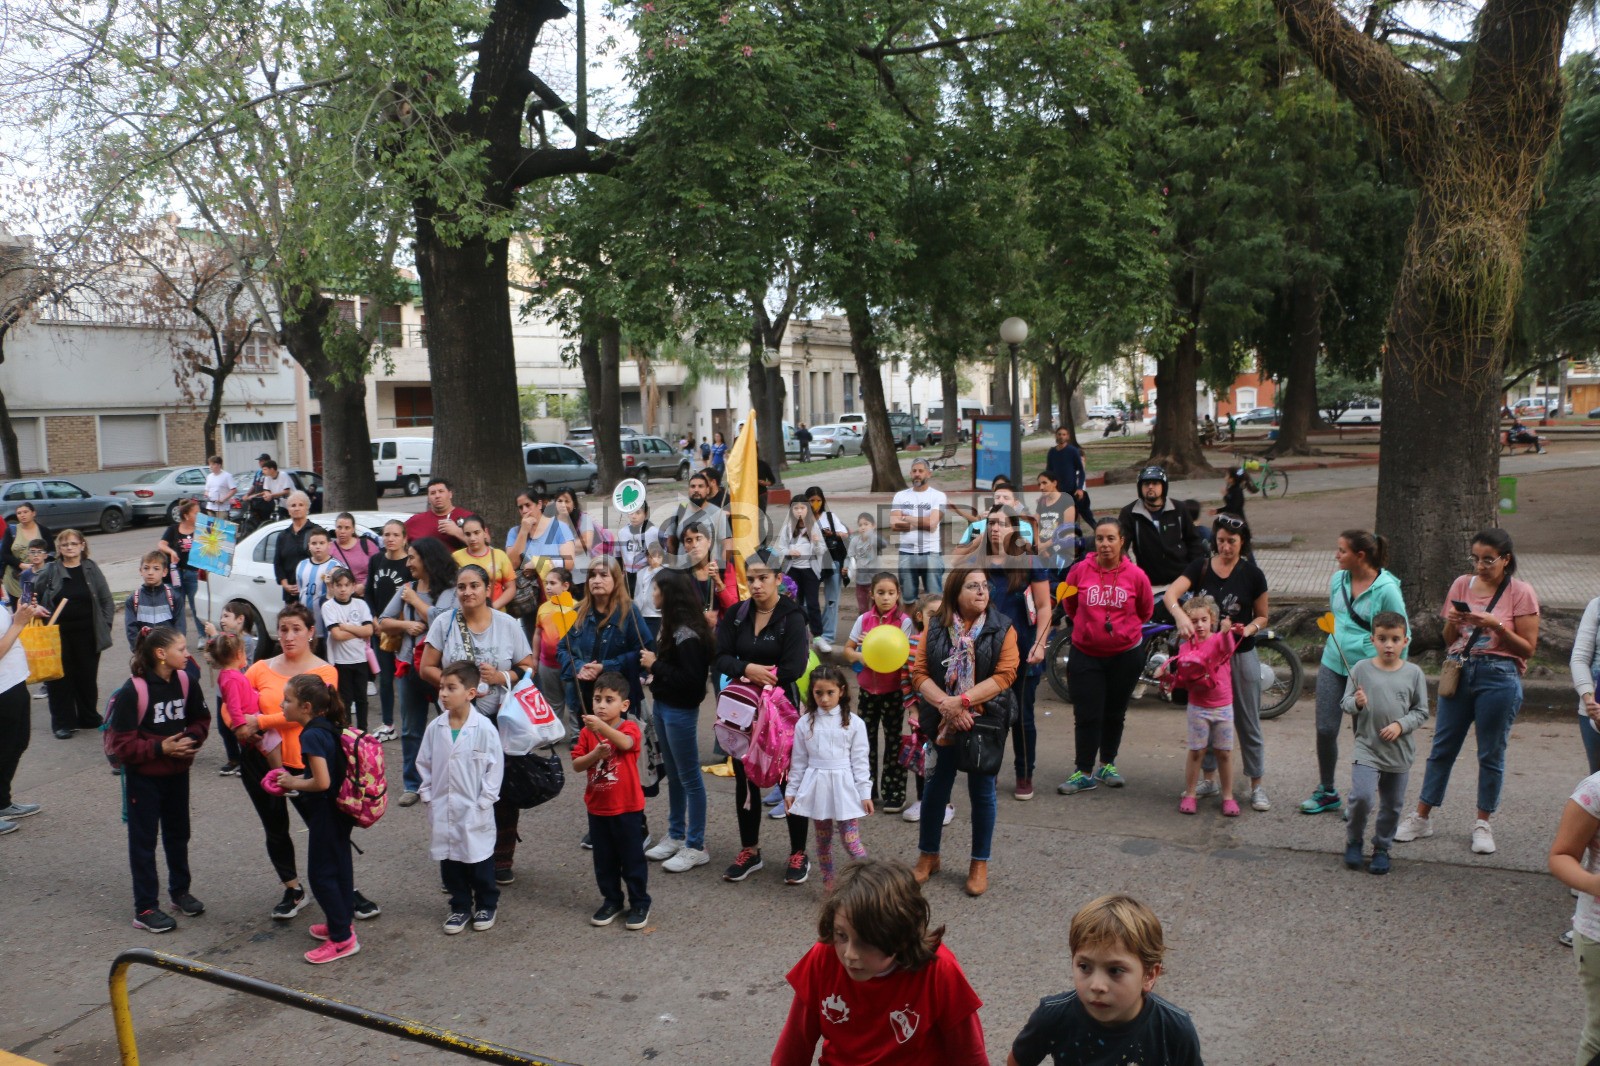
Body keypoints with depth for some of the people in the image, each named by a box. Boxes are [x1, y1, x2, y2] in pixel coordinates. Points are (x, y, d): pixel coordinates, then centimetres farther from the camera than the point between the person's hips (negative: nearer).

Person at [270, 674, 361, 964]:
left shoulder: (311, 736, -24)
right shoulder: (330, 728, 4)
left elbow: (322, 782, -28)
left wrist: (293, 783, -12)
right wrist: (300, 778, 10)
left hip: (325, 815, -9)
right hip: (340, 812, 9)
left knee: (321, 874, 0)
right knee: (340, 867, 19)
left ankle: (342, 939, 6)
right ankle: (342, 921, 33)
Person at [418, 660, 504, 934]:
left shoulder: (484, 728, -15)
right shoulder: (435, 727, -2)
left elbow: (495, 766, -10)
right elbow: (424, 763, 9)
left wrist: (484, 801, -11)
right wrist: (427, 794, 2)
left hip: (474, 812, -4)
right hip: (442, 810, 4)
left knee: (479, 862, 9)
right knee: (449, 863, 14)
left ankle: (486, 905, 29)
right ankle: (460, 906, 31)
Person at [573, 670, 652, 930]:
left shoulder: (630, 727, -12)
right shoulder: (587, 732, 0)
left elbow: (626, 743, -36)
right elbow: (576, 765, -4)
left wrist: (602, 727, -54)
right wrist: (595, 755, -23)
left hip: (627, 807, -4)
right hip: (597, 808, 4)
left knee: (633, 859, 6)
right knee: (604, 860, 16)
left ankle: (640, 903, 20)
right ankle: (611, 901, 31)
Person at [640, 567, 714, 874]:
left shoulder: (688, 633, -22)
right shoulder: (670, 626, 4)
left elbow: (691, 679, -26)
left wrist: (655, 664, -19)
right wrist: (651, 666, -6)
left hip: (681, 710, -9)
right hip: (663, 705, 9)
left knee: (689, 778, 2)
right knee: (673, 775, 18)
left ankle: (696, 847, 12)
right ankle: (675, 836, 31)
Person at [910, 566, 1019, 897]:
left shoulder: (1001, 628, -5)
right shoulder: (935, 627, -1)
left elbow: (1004, 675, -13)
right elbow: (919, 673, -4)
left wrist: (962, 701, -20)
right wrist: (945, 704, -19)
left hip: (986, 720, -1)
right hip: (943, 722, 1)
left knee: (982, 790, 7)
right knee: (937, 786, 10)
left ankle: (980, 864, 22)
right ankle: (928, 856, 27)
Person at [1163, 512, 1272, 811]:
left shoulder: (1252, 574, -4)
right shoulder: (1201, 567, -2)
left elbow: (1262, 617, 5)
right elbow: (1170, 594, -17)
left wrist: (1248, 629, -17)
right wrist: (1180, 616, -37)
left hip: (1241, 655, -2)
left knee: (1247, 722, 3)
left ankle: (1258, 785, 13)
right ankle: (1209, 779, 25)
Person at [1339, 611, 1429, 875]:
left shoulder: (1413, 673, 0)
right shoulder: (1361, 669, -3)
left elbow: (1421, 711, 5)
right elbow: (1345, 703, 2)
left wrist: (1400, 725, -12)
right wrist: (1356, 703, -20)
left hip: (1400, 751, 2)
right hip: (1367, 747, -2)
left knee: (1392, 805, 11)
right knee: (1361, 796, -17)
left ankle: (1381, 848, 31)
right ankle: (1354, 840, 8)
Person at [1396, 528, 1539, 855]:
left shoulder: (1521, 593, -5)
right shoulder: (1463, 584, 5)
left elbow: (1528, 648, -7)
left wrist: (1496, 626, -20)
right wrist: (1452, 623, -11)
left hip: (1499, 677, -3)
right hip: (1459, 671, 4)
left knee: (1491, 754, 6)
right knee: (1442, 747, 9)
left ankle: (1483, 824, 20)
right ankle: (1421, 817, 17)